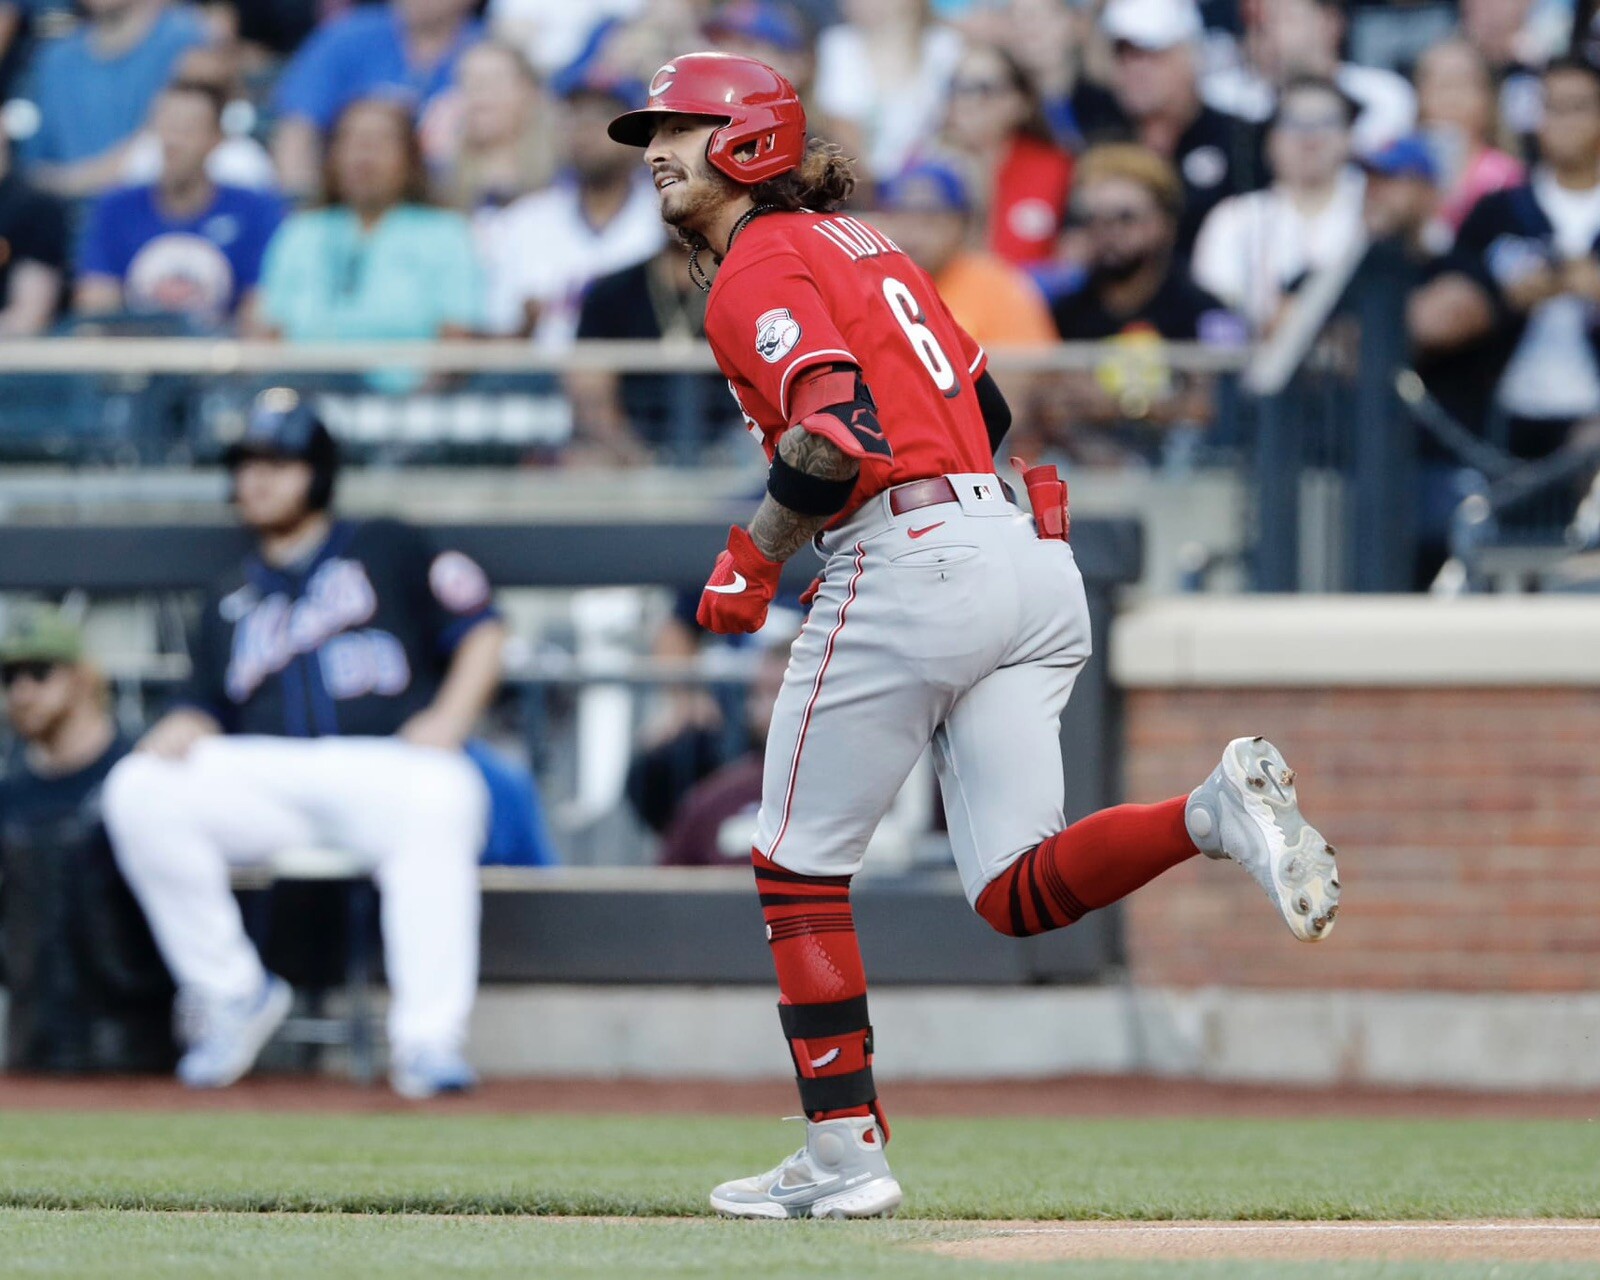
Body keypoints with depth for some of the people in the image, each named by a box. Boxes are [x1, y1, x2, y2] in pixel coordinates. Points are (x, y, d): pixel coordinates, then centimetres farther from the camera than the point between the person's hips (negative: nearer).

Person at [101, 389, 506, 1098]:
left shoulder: (385, 550, 15)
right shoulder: (230, 599, 26)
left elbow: (480, 627, 9)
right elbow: (207, 707, 19)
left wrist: (448, 717, -9)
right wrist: (180, 731, -6)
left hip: (386, 765, -4)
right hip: (261, 773, 4)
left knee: (441, 798, -40)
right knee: (138, 791, -23)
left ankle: (428, 1040, -42)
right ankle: (233, 994, -10)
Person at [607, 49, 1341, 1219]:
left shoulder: (758, 270, -5)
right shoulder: (857, 244, 24)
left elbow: (840, 432, -20)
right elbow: (986, 409, 27)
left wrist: (756, 555, -7)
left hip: (909, 563, -9)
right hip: (1031, 556, 9)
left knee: (802, 869, 6)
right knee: (1017, 893, 2)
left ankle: (845, 1155, 6)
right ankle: (1216, 812, -21)